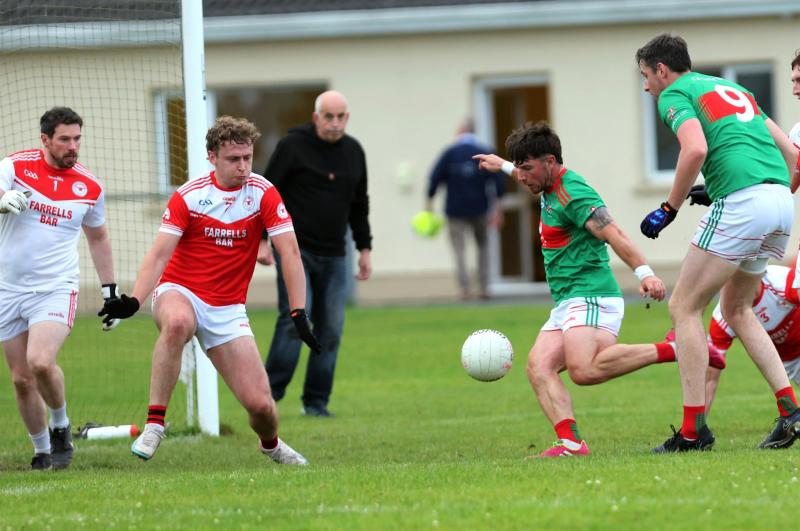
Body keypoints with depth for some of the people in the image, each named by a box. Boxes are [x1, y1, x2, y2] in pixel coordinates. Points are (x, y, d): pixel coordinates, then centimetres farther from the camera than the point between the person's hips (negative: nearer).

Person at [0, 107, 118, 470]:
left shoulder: (90, 187, 3)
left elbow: (98, 238, 17)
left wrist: (111, 290, 17)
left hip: (55, 289, -1)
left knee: (41, 362, -24)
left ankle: (60, 426, 1)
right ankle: (42, 451, 22)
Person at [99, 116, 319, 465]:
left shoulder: (263, 194, -7)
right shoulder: (188, 196, -9)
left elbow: (290, 253, -9)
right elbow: (159, 254, -14)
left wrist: (298, 313, -17)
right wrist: (134, 300, -29)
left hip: (227, 310, 2)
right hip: (179, 292, -2)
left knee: (259, 403, -8)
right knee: (177, 323, -41)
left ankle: (270, 444, 30)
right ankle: (154, 424, -33)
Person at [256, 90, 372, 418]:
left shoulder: (353, 152, 10)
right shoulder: (293, 145, -6)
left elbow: (359, 205, 21)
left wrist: (364, 248, 16)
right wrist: (261, 239, -11)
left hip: (333, 255, 5)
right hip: (294, 249, -5)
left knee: (331, 328, 0)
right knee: (295, 317, -16)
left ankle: (316, 401, 7)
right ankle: (269, 393, -9)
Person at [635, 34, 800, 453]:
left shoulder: (674, 94, 4)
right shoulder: (733, 90, 28)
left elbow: (695, 149, -17)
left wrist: (669, 209, -7)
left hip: (741, 203, -8)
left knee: (684, 307, 2)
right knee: (736, 308, 23)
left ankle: (693, 429, -2)